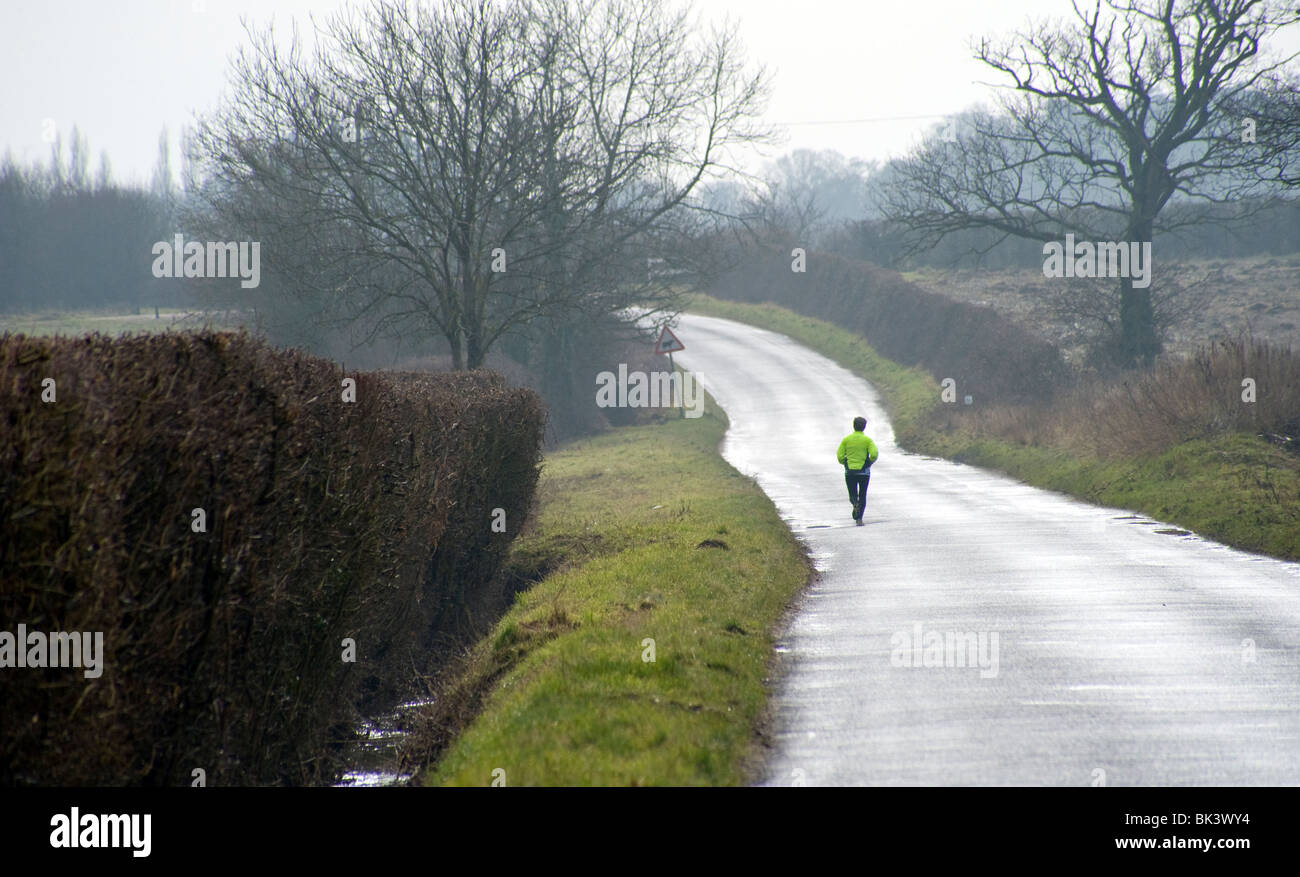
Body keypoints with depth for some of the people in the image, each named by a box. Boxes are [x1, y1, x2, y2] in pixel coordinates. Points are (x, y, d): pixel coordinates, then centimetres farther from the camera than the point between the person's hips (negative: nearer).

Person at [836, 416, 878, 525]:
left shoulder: (846, 439, 1)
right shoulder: (867, 440, -4)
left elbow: (839, 456, -3)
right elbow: (874, 454, -14)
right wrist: (870, 462, 6)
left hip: (849, 472, 1)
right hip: (864, 471, -1)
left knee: (852, 495, 12)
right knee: (862, 496, 10)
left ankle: (855, 503, -22)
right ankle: (859, 519, 0)